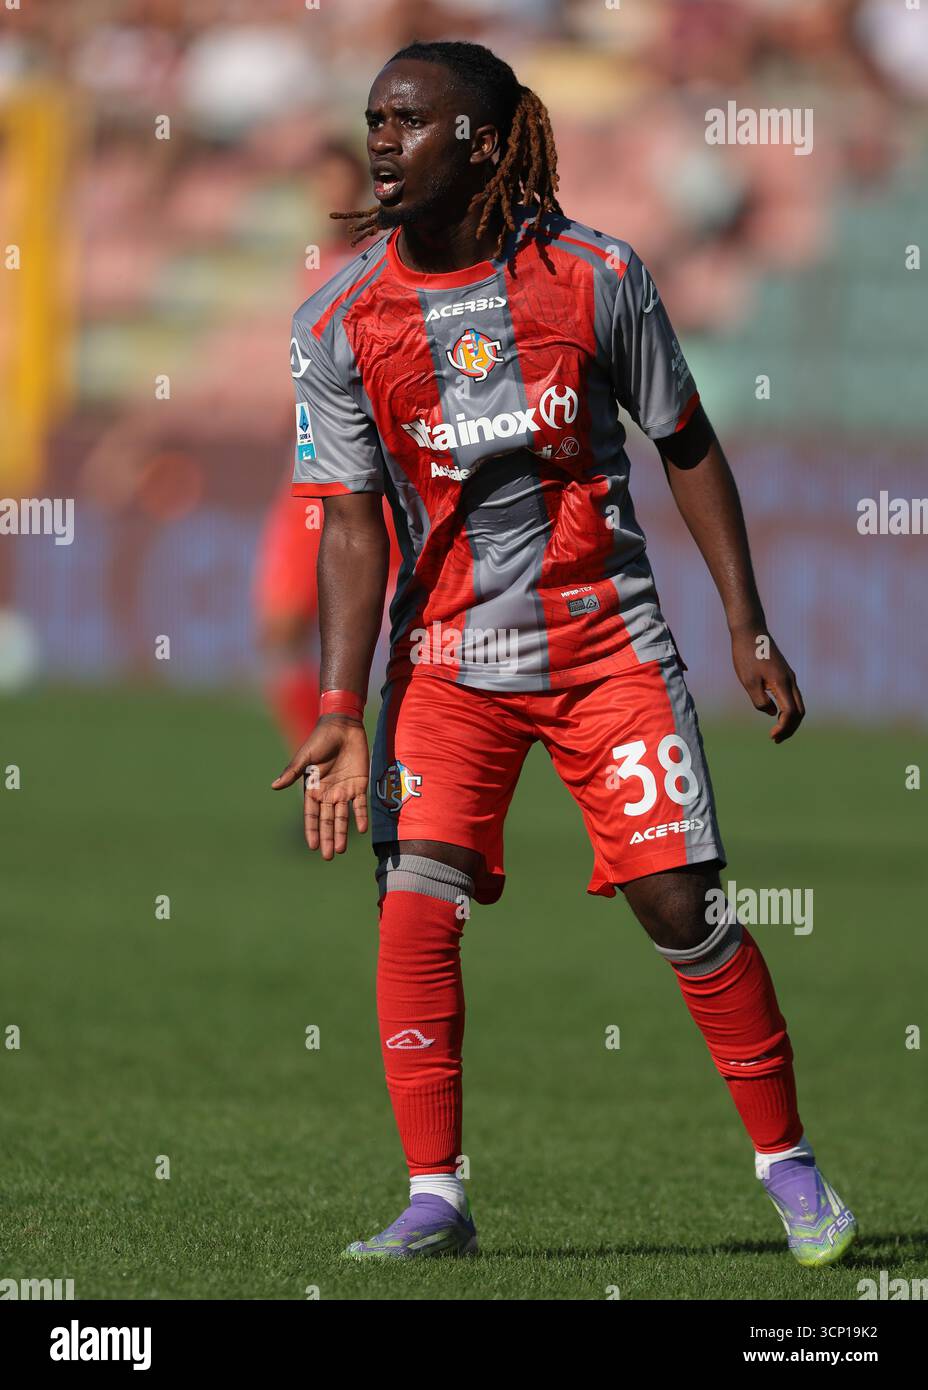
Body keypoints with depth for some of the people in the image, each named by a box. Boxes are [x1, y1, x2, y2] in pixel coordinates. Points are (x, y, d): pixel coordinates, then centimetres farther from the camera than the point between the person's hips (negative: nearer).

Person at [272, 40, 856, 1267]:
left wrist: (748, 628, 1)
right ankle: (435, 1199, -4)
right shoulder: (341, 323, -5)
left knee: (681, 901, -6)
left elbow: (689, 447, 3)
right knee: (415, 910, -13)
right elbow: (353, 524, -7)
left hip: (607, 641, -1)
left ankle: (788, 1164, 10)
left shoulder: (597, 277, -7)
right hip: (448, 658, 1)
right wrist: (340, 710, -16)